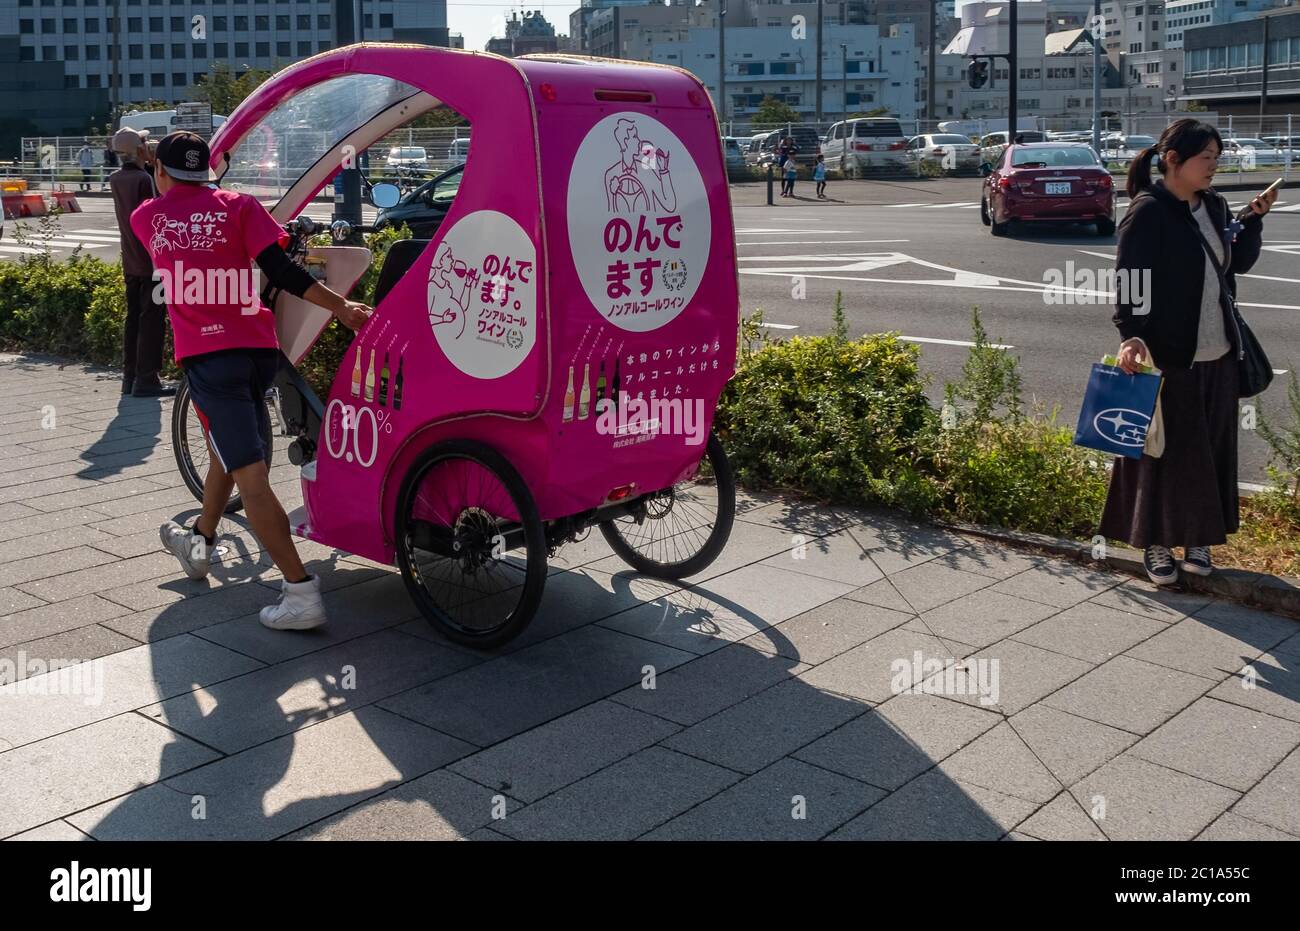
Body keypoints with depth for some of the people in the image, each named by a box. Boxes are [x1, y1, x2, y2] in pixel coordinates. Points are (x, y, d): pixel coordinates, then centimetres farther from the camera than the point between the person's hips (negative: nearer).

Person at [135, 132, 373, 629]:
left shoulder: (146, 217, 8)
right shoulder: (238, 205, 5)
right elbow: (280, 271, -7)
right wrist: (340, 305, -3)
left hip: (207, 356, -3)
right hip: (257, 350, 3)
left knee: (250, 475, -9)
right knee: (227, 450, 26)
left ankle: (301, 591, -16)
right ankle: (199, 542, 46)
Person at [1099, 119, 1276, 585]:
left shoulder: (1214, 206, 9)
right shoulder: (1148, 213, -13)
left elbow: (1239, 263, 17)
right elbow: (1130, 280, -18)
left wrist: (1253, 219, 2)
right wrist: (1132, 336, -28)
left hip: (1216, 355, 7)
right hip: (1167, 357, -7)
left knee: (1210, 450, 12)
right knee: (1165, 452, 2)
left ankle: (1197, 537, 25)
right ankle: (1155, 544, 16)